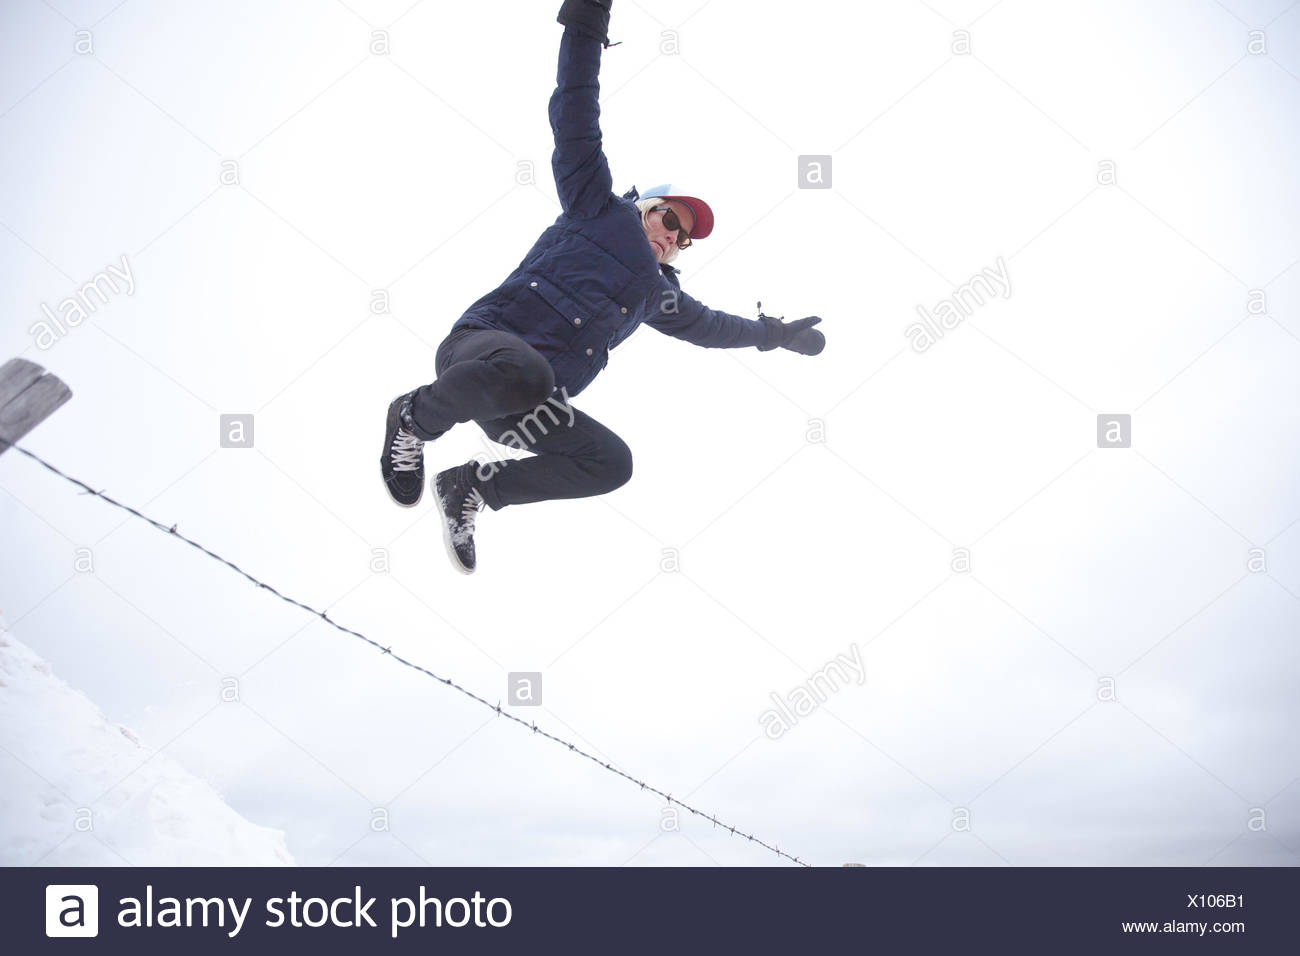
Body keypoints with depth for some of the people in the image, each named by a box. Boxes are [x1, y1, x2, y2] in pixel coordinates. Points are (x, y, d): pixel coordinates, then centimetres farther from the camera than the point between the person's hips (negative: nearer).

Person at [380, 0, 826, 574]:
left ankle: (472, 489, 0)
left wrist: (773, 334, 56)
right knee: (523, 370, -42)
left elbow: (707, 324, 49)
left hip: (528, 403, 6)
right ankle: (415, 419, -11)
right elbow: (575, 120, 6)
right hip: (481, 343, -6)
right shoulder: (600, 210, 14)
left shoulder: (657, 296, 30)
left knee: (611, 463, -16)